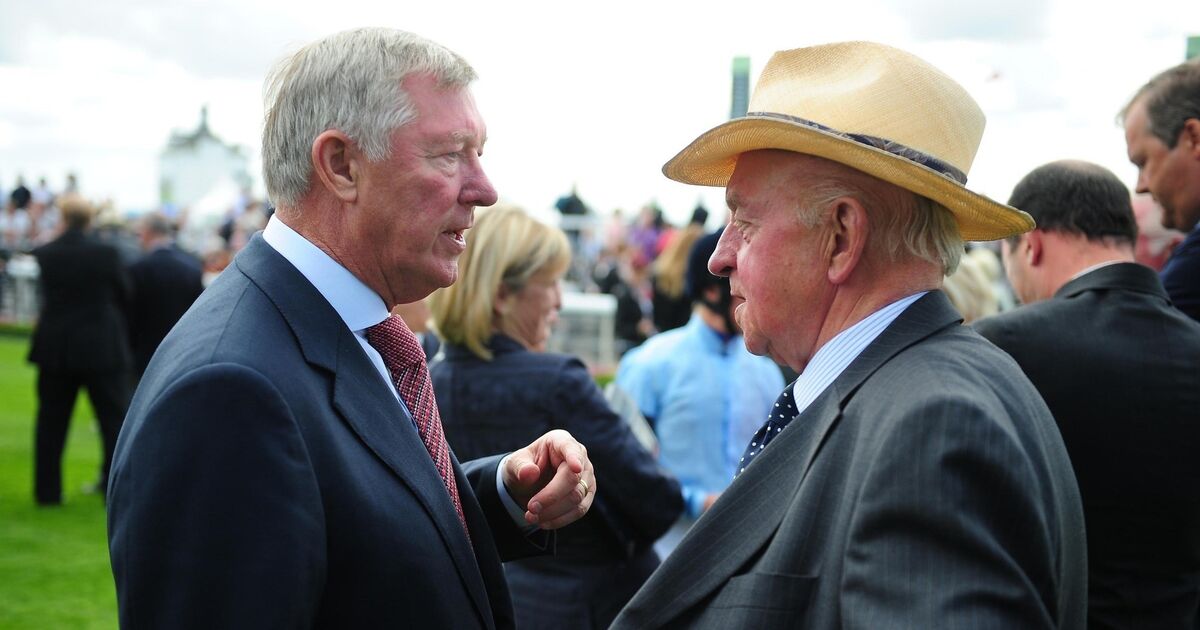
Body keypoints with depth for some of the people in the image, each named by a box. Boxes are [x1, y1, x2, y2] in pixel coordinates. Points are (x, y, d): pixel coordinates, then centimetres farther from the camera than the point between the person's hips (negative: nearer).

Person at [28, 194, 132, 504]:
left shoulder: (43, 254, -6)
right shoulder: (106, 253, -12)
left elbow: (46, 295, 7)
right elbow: (124, 296, 0)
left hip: (55, 348, 3)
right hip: (102, 348, -2)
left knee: (51, 422, 12)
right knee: (114, 419, 6)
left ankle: (47, 490, 15)